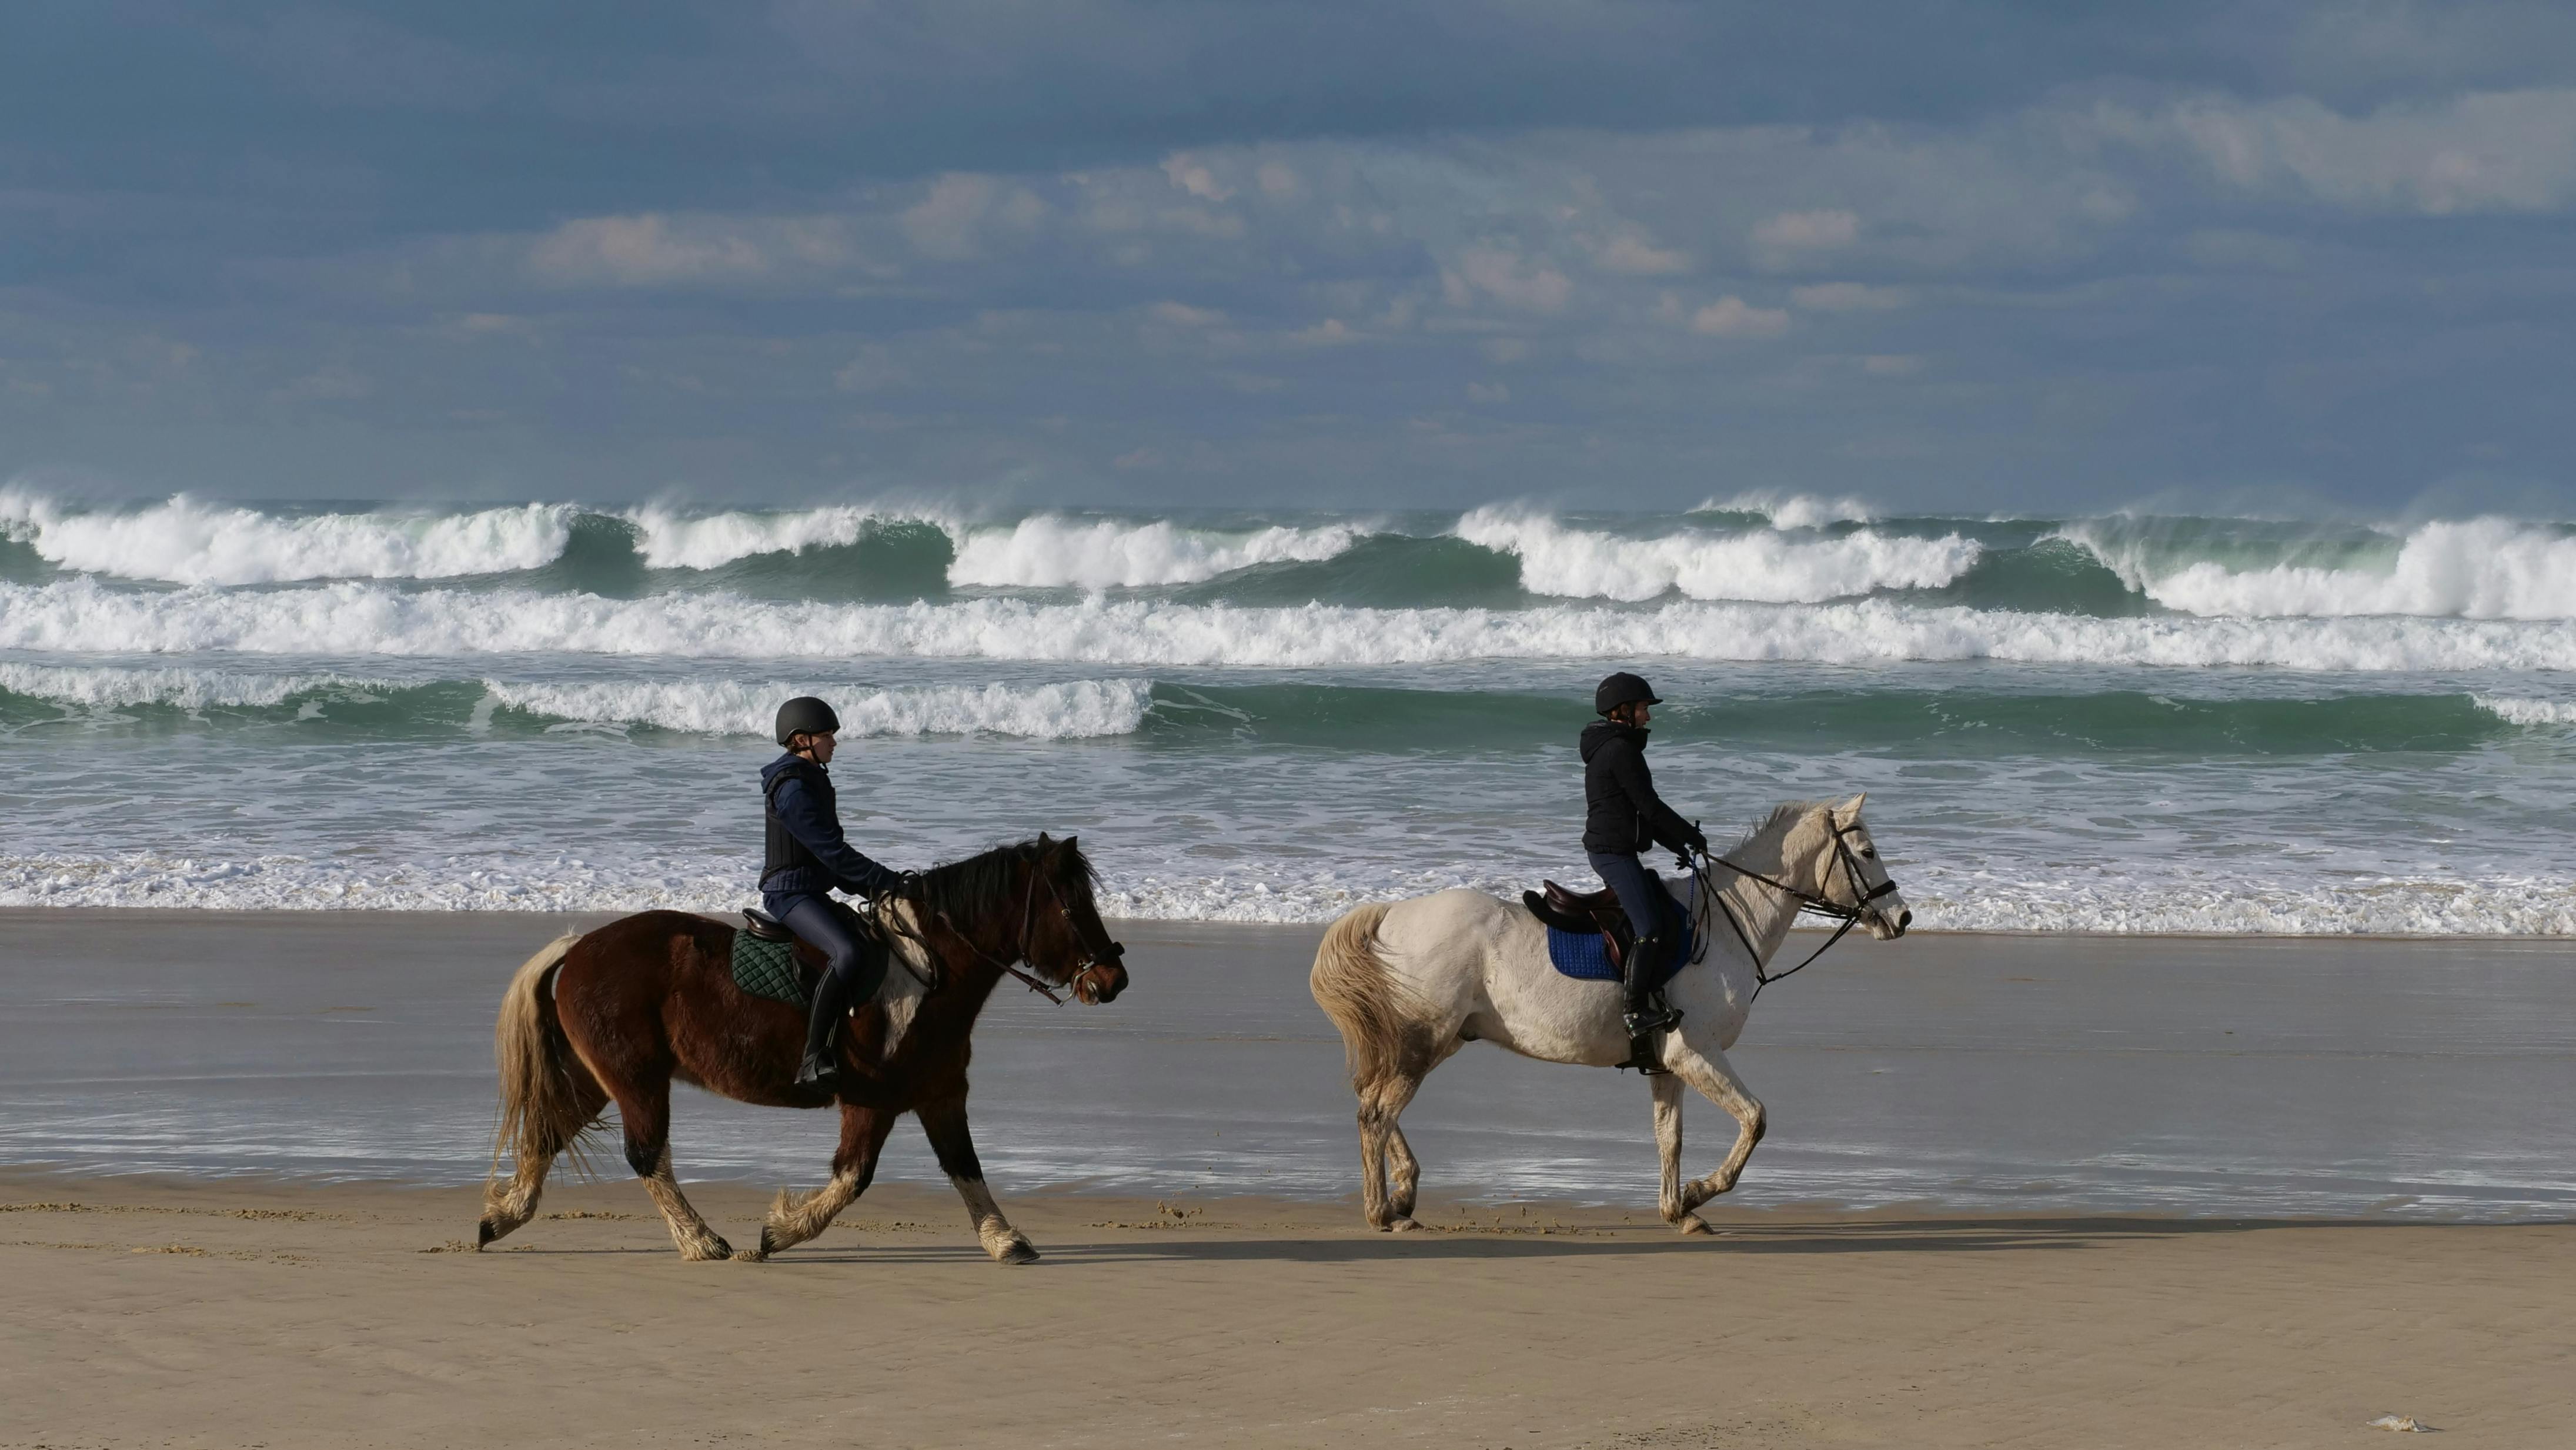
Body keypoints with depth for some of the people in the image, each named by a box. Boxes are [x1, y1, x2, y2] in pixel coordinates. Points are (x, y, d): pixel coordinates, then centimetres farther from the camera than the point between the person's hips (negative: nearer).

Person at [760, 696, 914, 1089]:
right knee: (849, 953, -32)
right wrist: (888, 881, -17)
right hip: (789, 892, -11)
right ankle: (813, 1060, -36)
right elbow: (832, 851, -20)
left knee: (878, 952, 13)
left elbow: (830, 854, 21)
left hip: (814, 893, 11)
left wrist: (872, 888, 11)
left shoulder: (813, 781, 17)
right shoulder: (793, 789, -15)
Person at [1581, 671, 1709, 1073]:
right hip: (1613, 850, -11)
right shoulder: (1620, 750, -14)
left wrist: (1678, 844, 16)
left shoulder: (1615, 748, 19)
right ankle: (1636, 1010, -20)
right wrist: (1692, 837, -4)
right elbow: (1649, 806, -15)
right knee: (1650, 928, -18)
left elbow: (1639, 810, 22)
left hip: (1612, 850, 11)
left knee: (1669, 918, 11)